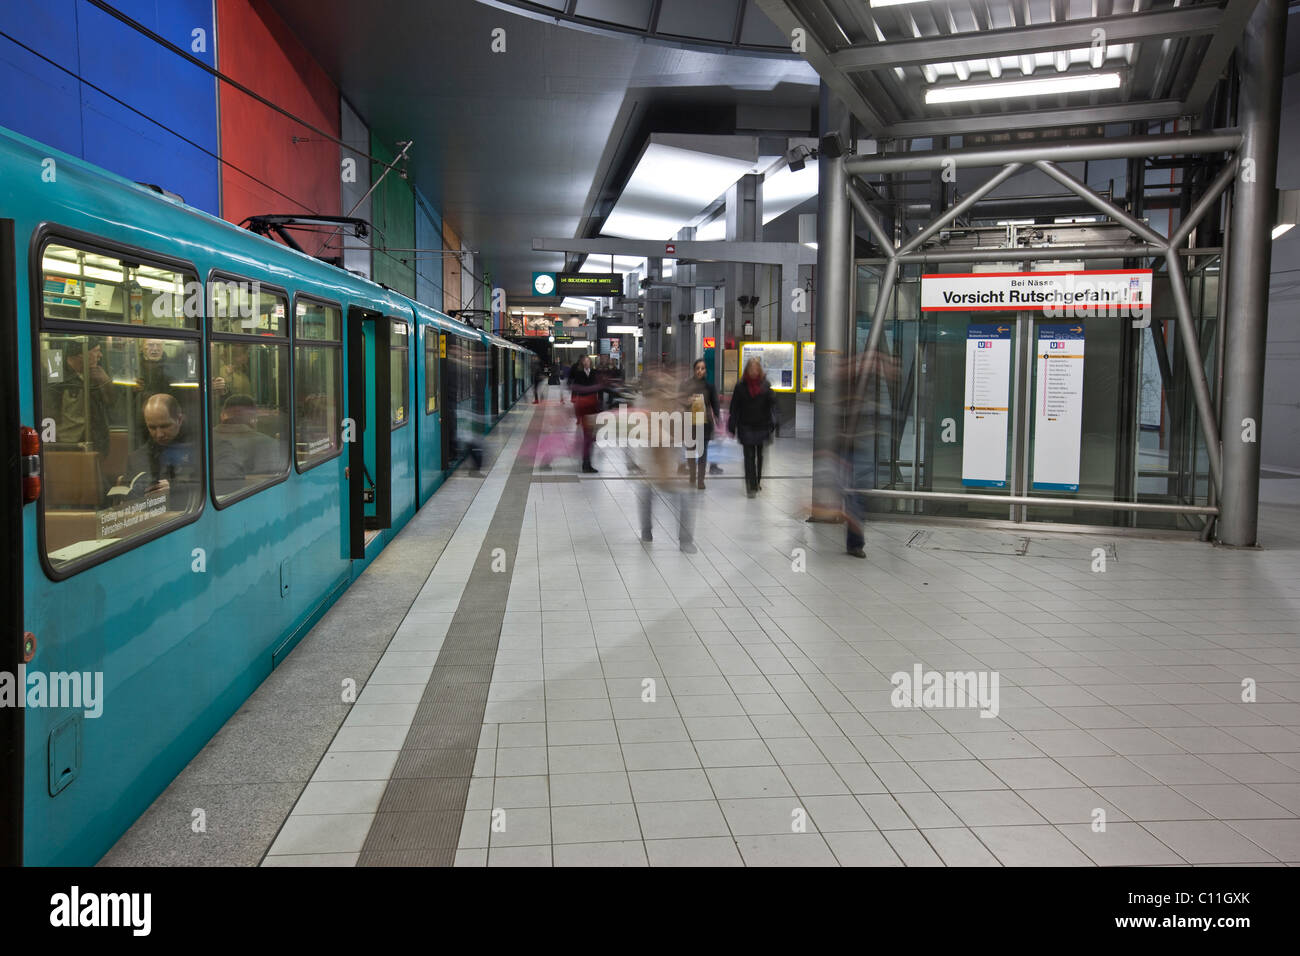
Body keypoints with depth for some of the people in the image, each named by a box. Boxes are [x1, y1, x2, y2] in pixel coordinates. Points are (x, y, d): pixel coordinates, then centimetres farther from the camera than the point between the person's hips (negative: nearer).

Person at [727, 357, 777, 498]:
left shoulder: (765, 385, 0)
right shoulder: (741, 386, -2)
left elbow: (772, 403, -1)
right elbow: (734, 407, 0)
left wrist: (772, 422, -12)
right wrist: (732, 427, -3)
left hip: (762, 426, 2)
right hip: (746, 427, -1)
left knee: (760, 456, 13)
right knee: (749, 457, -6)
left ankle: (757, 481, 30)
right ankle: (751, 487, -7)